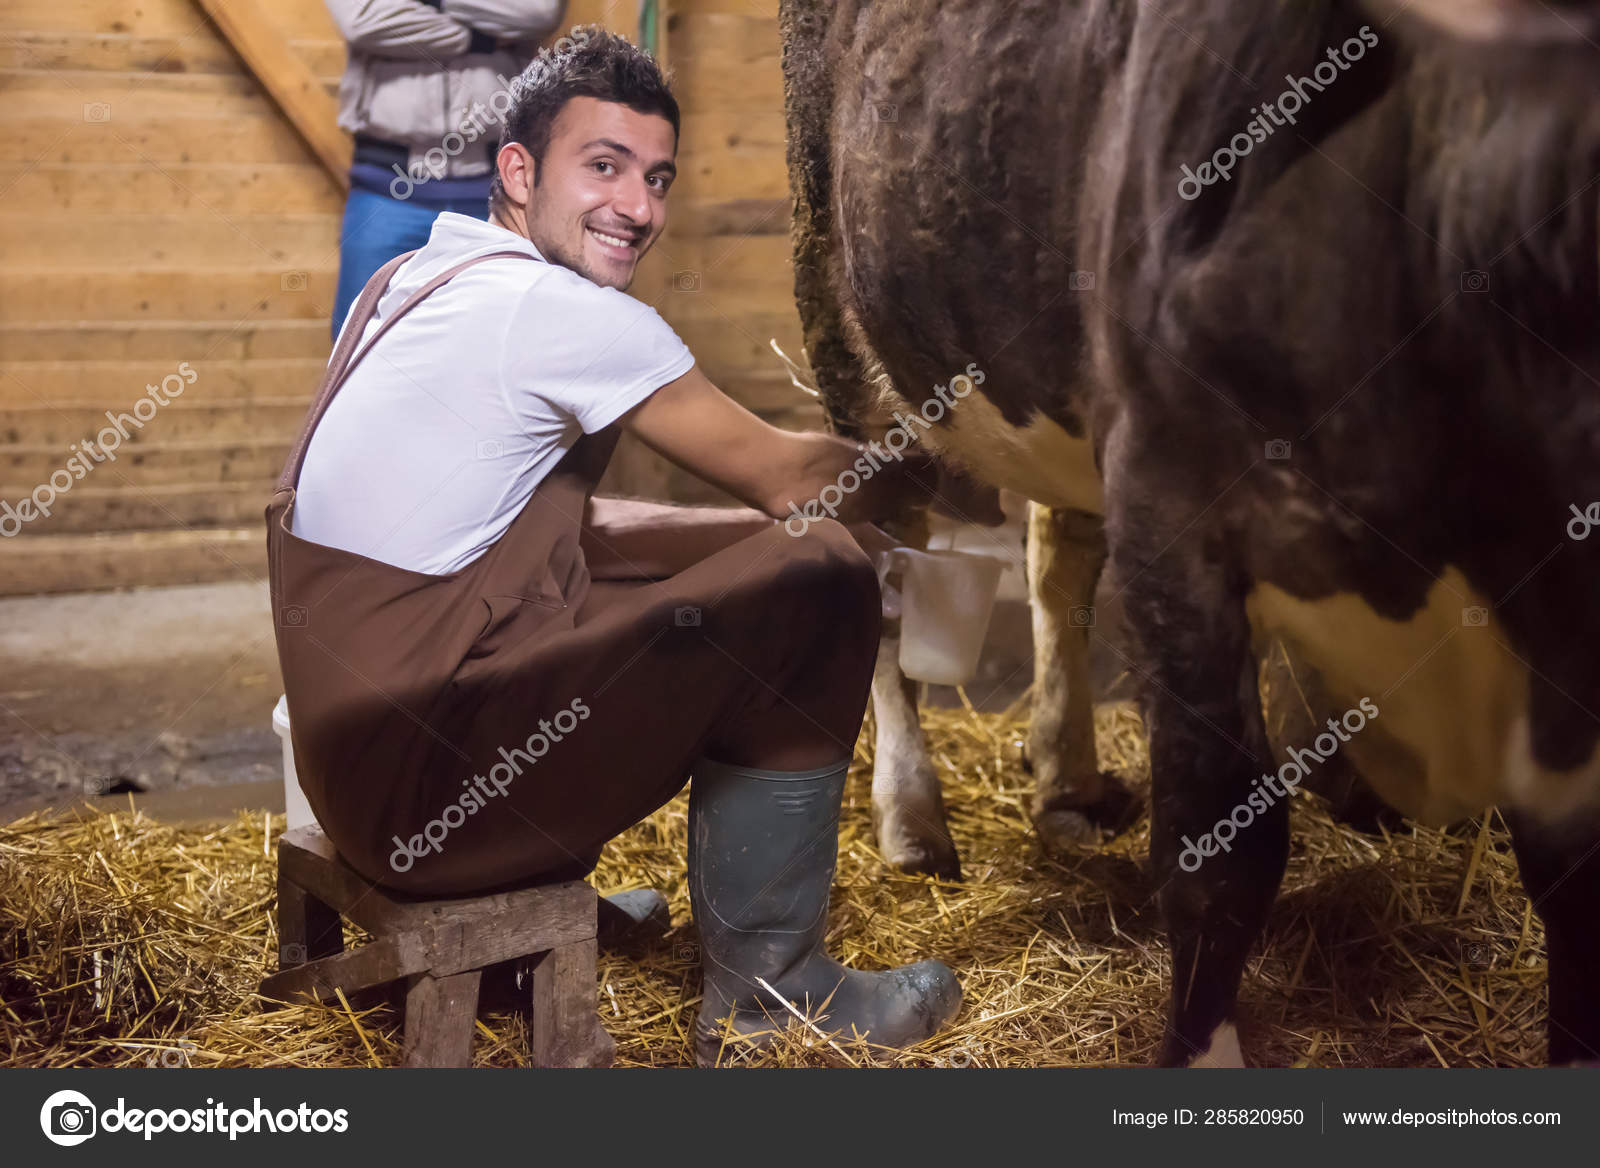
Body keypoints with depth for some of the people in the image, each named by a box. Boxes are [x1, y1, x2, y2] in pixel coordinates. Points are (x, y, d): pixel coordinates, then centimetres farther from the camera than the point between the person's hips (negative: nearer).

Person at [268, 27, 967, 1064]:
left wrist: (822, 504, 20)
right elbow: (780, 476, -5)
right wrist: (917, 470, 16)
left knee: (734, 545, 23)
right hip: (429, 781, -9)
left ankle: (571, 891, 31)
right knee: (817, 582, -7)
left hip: (347, 729, 9)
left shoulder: (409, 281, 14)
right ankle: (765, 987, 4)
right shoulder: (562, 314, -14)